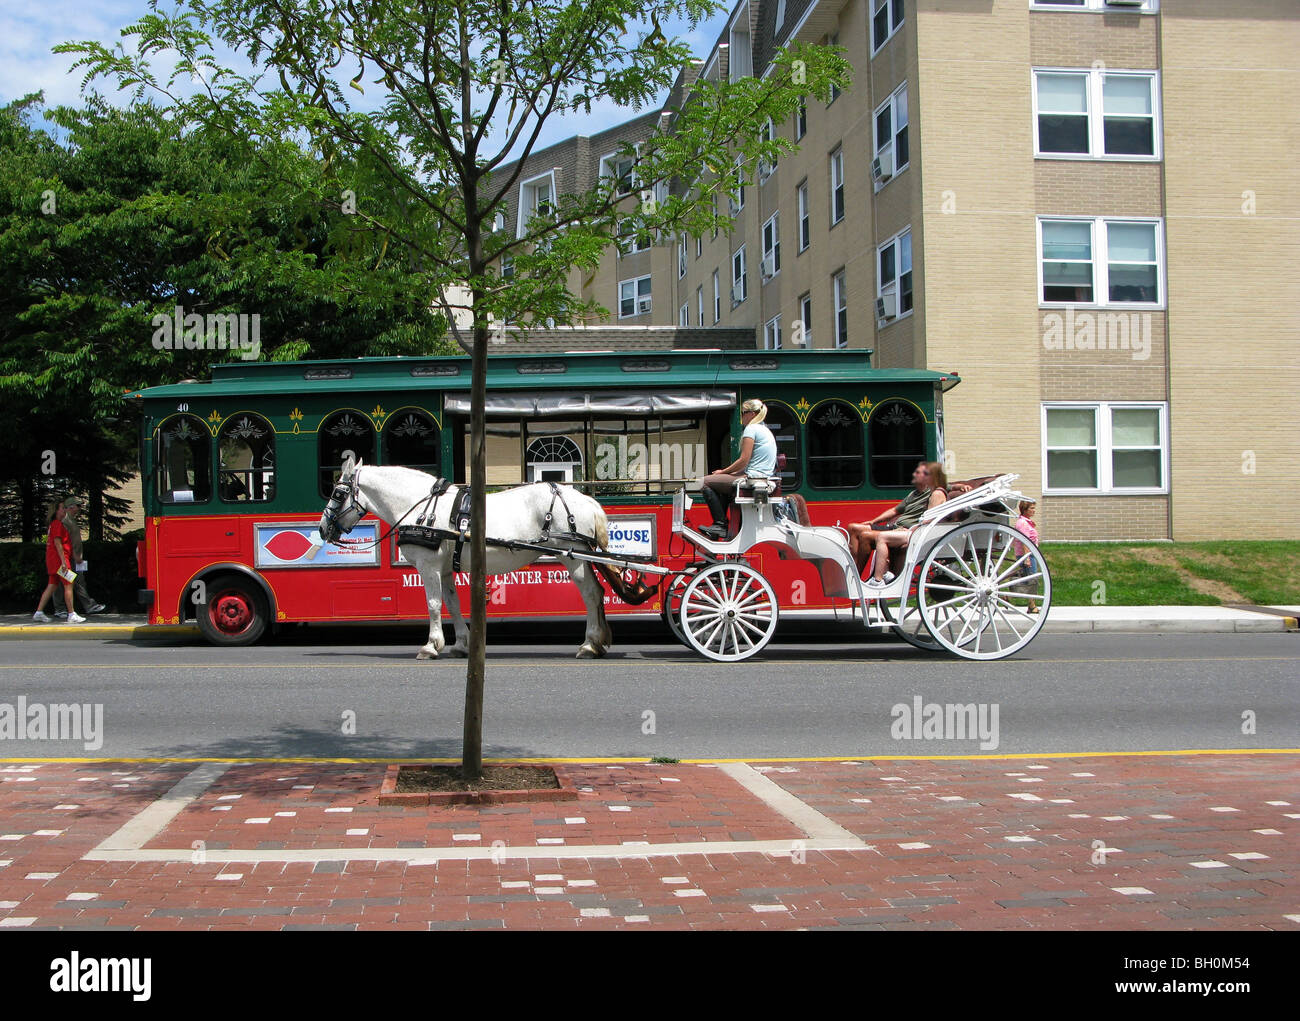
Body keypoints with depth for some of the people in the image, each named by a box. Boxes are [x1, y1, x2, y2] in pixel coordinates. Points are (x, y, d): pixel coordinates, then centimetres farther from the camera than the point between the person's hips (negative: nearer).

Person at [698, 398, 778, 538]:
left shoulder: (751, 429, -10)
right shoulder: (766, 431, 20)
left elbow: (744, 460, -15)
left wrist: (723, 472, -2)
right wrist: (727, 472, 16)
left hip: (753, 477, -10)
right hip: (765, 478, 10)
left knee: (707, 482, -5)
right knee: (723, 488, 29)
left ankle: (720, 524, -6)